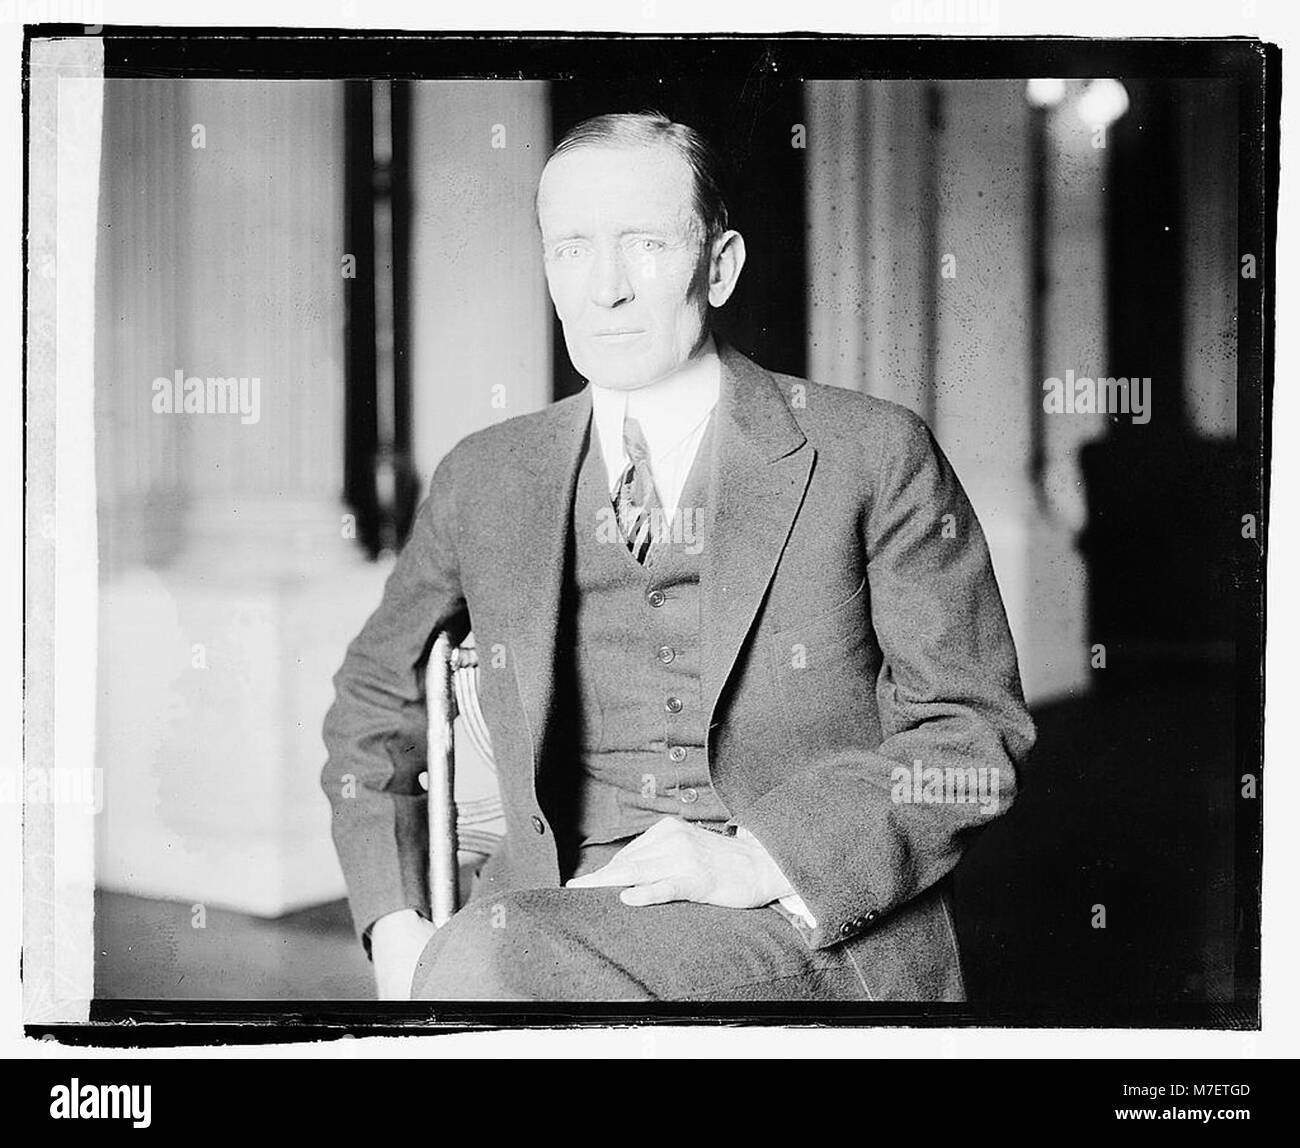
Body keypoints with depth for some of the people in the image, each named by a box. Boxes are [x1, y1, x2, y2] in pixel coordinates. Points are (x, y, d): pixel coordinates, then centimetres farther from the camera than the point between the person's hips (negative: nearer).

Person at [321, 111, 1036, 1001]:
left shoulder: (871, 455, 1)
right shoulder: (485, 479, 11)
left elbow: (976, 734, 0)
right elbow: (374, 695, 22)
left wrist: (760, 861, -13)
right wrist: (396, 930, 6)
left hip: (817, 921, -3)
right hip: (568, 908, 4)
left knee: (483, 965, -29)